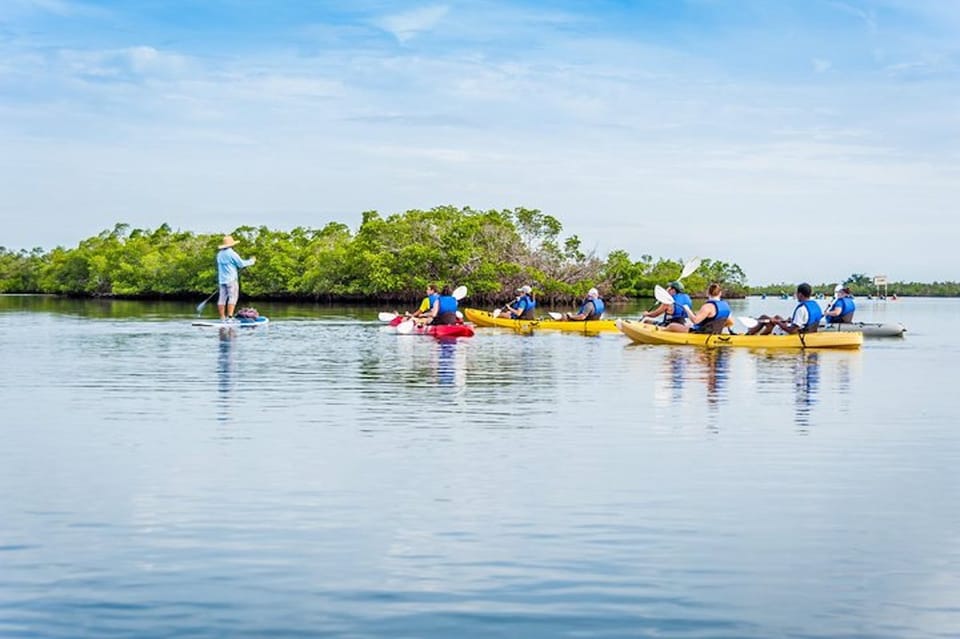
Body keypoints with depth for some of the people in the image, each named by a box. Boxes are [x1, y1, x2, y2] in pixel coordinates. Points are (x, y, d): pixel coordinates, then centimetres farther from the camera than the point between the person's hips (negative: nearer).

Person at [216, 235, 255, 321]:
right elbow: (241, 263, -9)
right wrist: (251, 261, 5)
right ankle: (230, 316, -13)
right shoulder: (231, 253, -10)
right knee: (232, 297, -5)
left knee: (222, 298, 5)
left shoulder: (219, 254, 12)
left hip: (222, 279, 7)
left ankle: (222, 317, 4)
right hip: (231, 279, -7)